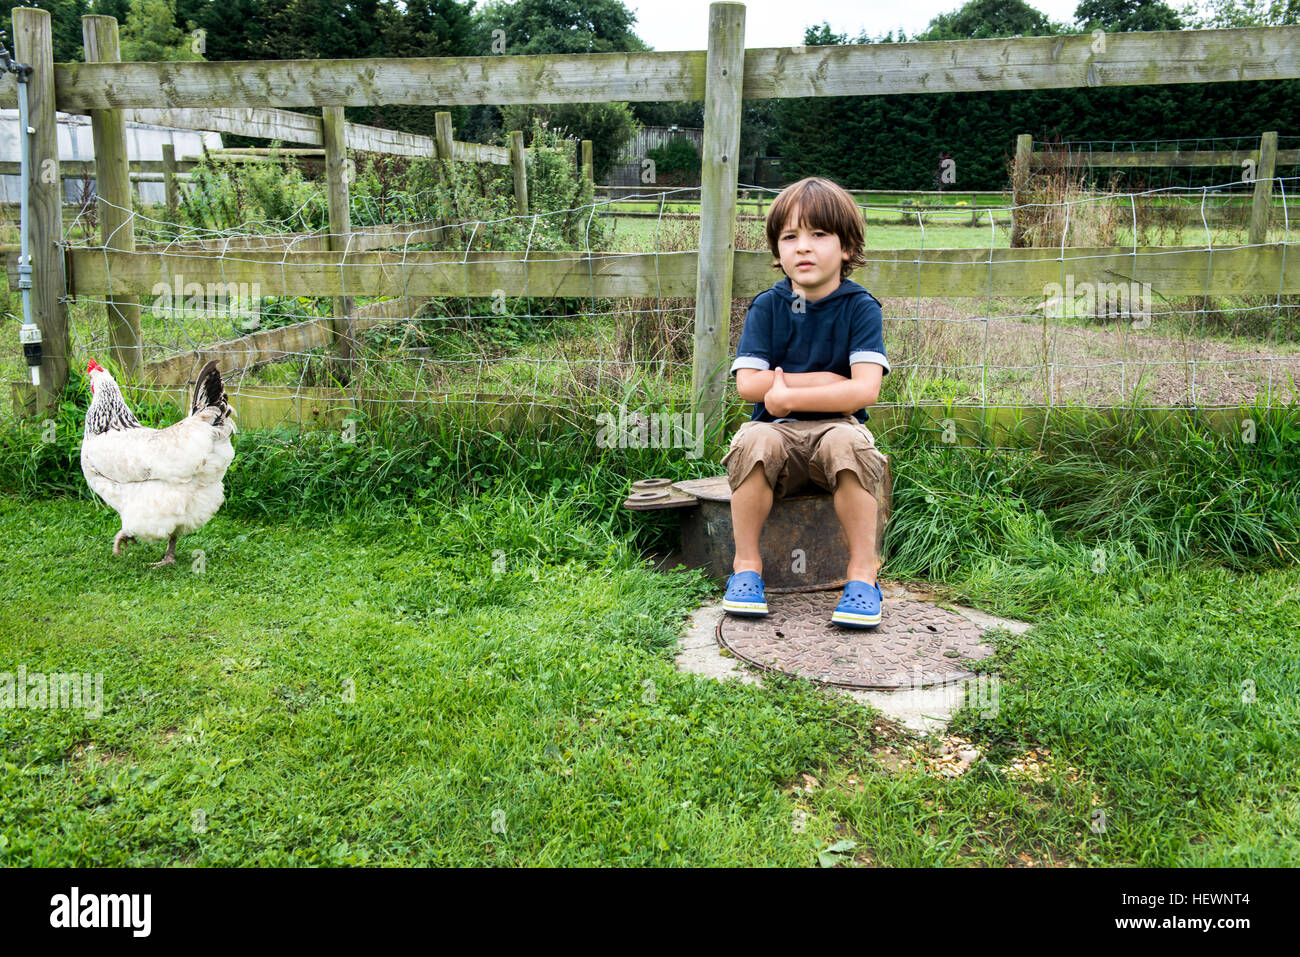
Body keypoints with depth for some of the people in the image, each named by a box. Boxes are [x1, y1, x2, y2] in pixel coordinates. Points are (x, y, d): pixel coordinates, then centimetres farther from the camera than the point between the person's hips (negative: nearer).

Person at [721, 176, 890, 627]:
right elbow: (747, 384, -6)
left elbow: (864, 390, -13)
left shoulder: (859, 307, -1)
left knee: (848, 442, -35)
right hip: (778, 433, 1)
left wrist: (788, 393, -14)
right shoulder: (766, 307, 4)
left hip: (836, 428, -1)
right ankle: (746, 565, -14)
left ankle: (863, 572, -19)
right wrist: (825, 381, -8)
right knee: (753, 441, -32)